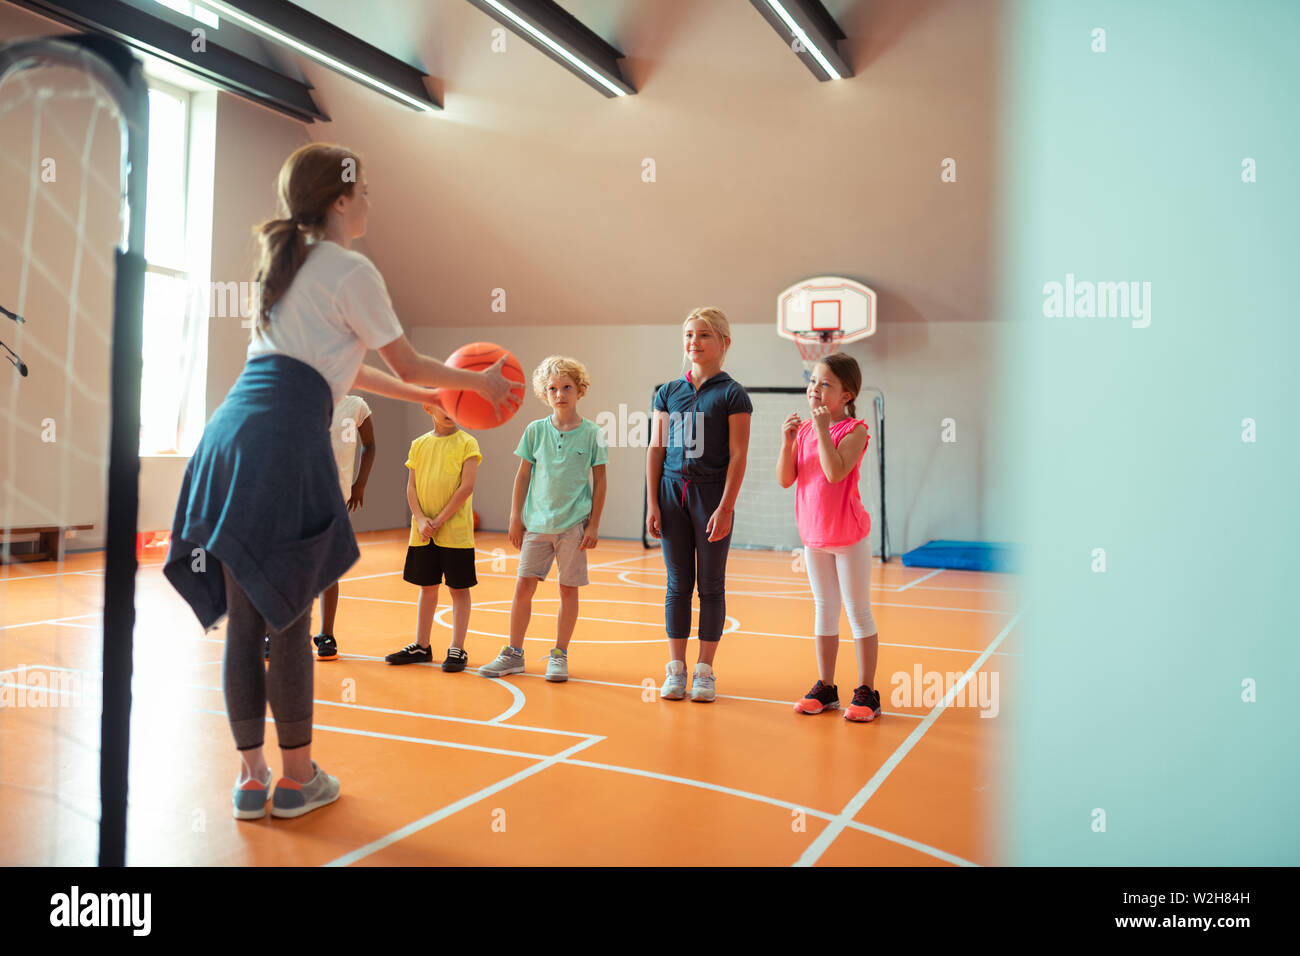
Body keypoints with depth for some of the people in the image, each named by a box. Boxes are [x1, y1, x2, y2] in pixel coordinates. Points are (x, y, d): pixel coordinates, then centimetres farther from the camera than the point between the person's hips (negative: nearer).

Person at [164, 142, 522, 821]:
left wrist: (423, 397, 37)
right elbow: (409, 366, 4)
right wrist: (480, 383, 20)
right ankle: (297, 776, 13)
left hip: (229, 433, 8)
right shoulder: (350, 271, 0)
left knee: (242, 619, 8)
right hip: (284, 443, -8)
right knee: (289, 618, 1)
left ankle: (251, 775, 17)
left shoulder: (285, 264, 25)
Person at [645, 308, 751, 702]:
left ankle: (705, 670, 14)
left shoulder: (732, 394, -3)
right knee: (678, 584, 8)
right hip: (673, 492, 3)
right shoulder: (668, 393, 8)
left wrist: (725, 508, -13)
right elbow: (656, 450, 8)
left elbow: (738, 456, -7)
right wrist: (652, 503, 2)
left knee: (711, 585, 5)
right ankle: (675, 668, 16)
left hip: (711, 494, -3)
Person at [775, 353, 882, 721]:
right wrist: (788, 442, -13)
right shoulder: (804, 429, 4)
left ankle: (866, 692, 12)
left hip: (849, 537, -6)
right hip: (813, 534, 6)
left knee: (858, 612, 3)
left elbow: (835, 472, -29)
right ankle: (825, 688, 24)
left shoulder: (854, 429, -13)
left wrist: (823, 428, -25)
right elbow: (785, 480, -1)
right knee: (825, 609, 14)